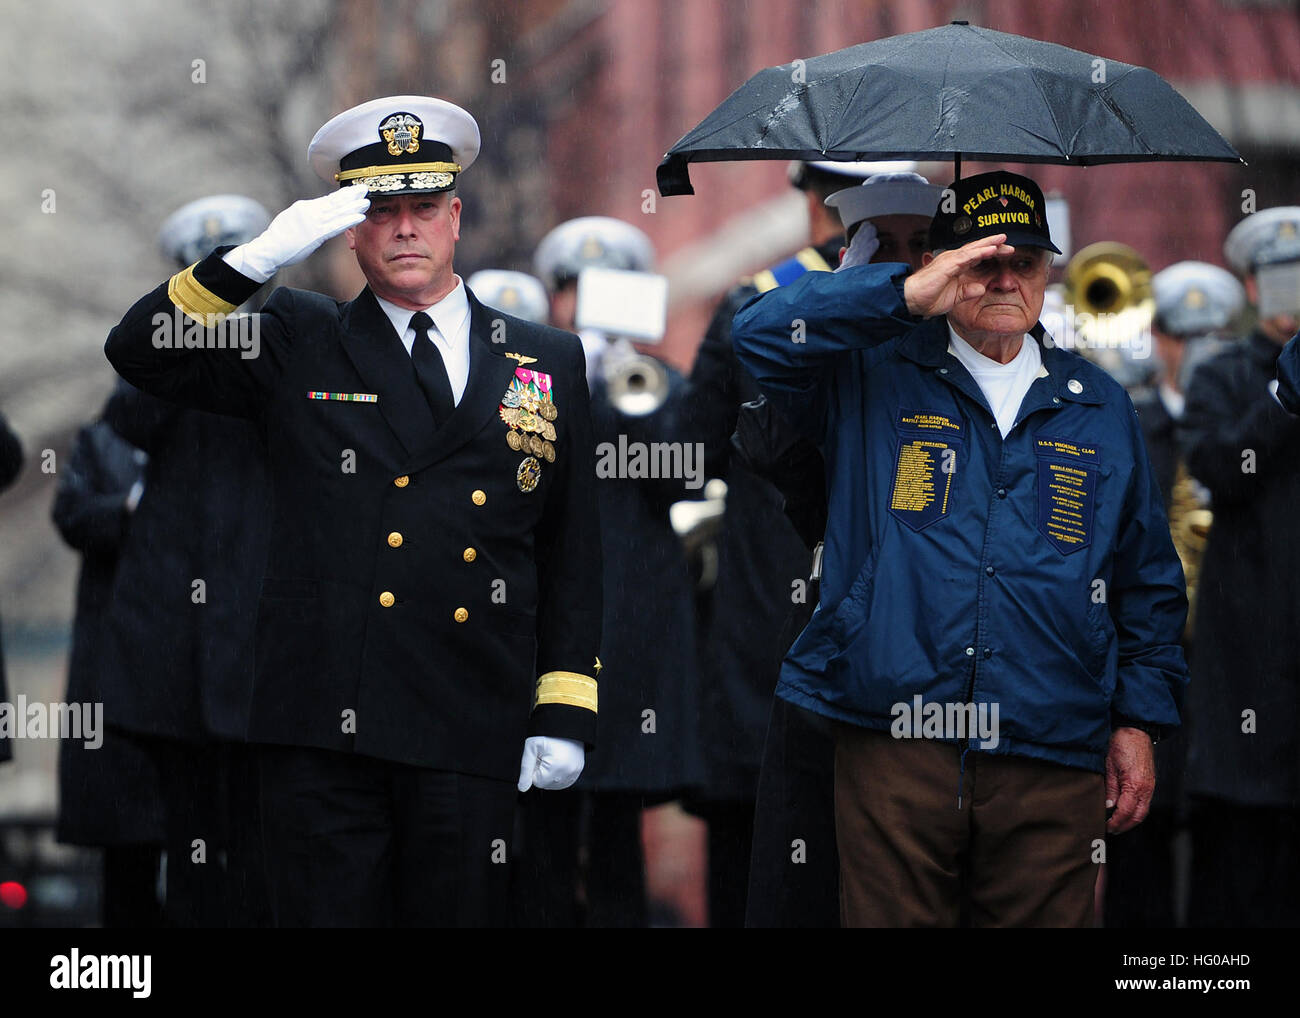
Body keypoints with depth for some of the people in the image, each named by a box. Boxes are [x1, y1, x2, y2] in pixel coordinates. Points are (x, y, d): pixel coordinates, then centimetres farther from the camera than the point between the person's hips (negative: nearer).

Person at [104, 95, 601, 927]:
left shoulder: (548, 364, 14)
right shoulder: (298, 345, 11)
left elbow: (573, 554, 14)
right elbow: (143, 353, 0)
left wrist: (564, 716, 6)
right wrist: (260, 257, -11)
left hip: (471, 739, 1)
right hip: (326, 727, -1)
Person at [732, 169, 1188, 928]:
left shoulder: (1099, 407, 15)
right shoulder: (876, 377, 8)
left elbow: (1150, 585, 18)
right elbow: (761, 335, -8)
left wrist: (1139, 721, 10)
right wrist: (906, 296, -13)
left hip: (1054, 760, 2)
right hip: (894, 748, -2)